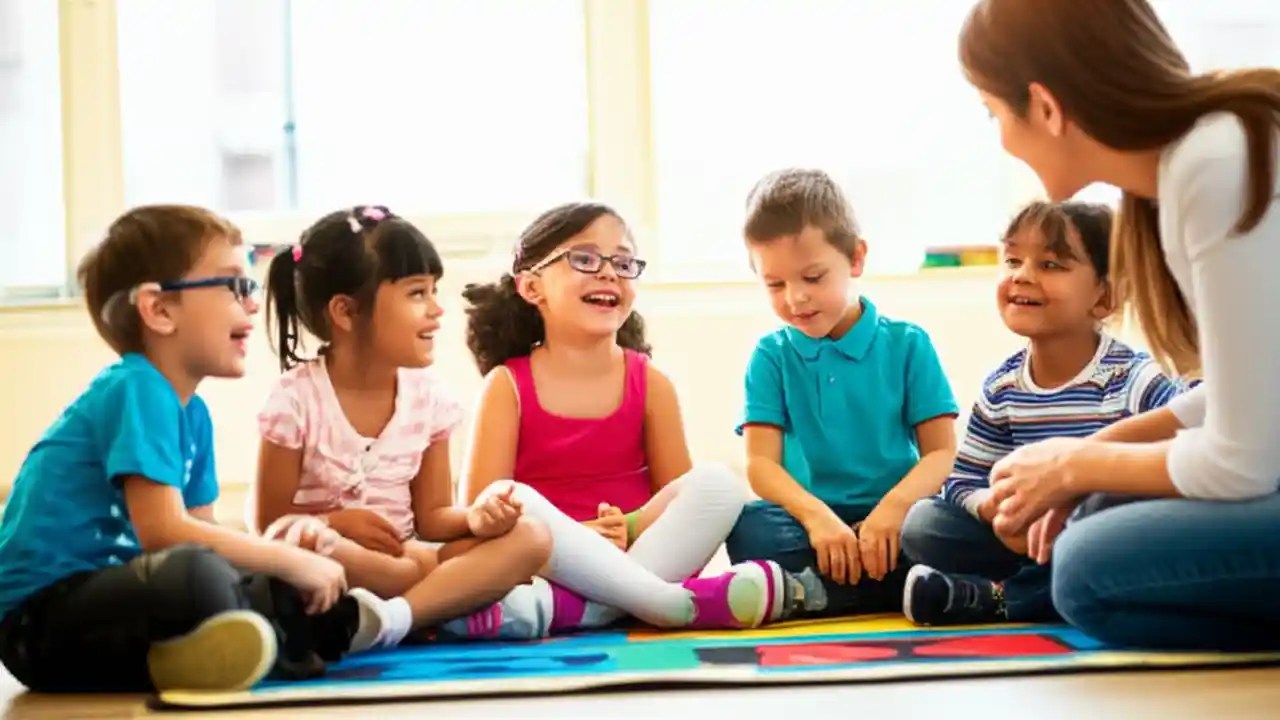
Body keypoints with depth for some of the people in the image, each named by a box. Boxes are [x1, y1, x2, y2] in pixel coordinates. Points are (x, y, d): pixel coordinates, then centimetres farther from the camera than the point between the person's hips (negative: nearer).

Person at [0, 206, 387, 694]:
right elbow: (164, 532, -24)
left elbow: (201, 530, 14)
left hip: (106, 593, 10)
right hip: (42, 620, -9)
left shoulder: (192, 413, 10)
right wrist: (290, 560, -16)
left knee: (291, 592, 13)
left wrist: (288, 544, -5)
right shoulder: (136, 389, -16)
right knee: (196, 575, -36)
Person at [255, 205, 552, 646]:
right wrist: (337, 521, -25)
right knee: (299, 538, -39)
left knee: (530, 538, -17)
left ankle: (394, 617, -36)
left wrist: (473, 517, -16)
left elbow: (431, 517, 5)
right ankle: (461, 598, -23)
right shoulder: (297, 398, -10)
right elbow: (271, 525, -7)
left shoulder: (427, 396, 2)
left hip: (408, 559, 4)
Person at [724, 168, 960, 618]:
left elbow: (942, 452, 0)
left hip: (891, 520, 0)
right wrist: (816, 516, -23)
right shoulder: (771, 356, 10)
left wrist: (895, 506, -22)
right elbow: (761, 462, -2)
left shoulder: (907, 344, 7)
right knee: (750, 530, -33)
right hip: (810, 519, 1)